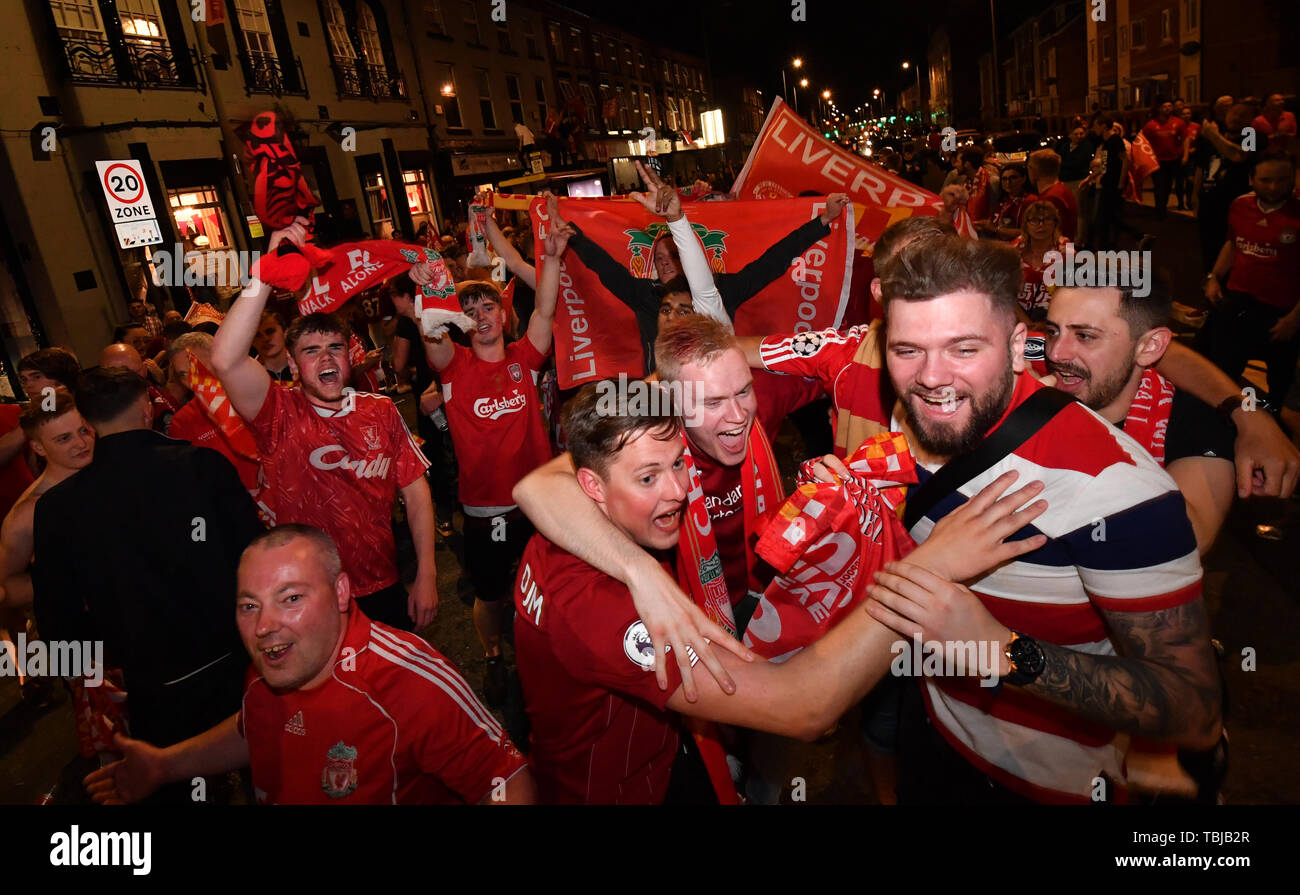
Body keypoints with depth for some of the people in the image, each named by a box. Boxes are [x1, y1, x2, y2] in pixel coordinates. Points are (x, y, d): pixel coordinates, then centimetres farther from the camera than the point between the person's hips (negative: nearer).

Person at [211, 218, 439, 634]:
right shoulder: (281, 415, -10)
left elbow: (415, 491, 0)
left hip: (383, 588, 3)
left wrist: (426, 575, -5)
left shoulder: (381, 410, -1)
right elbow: (225, 360, -29)